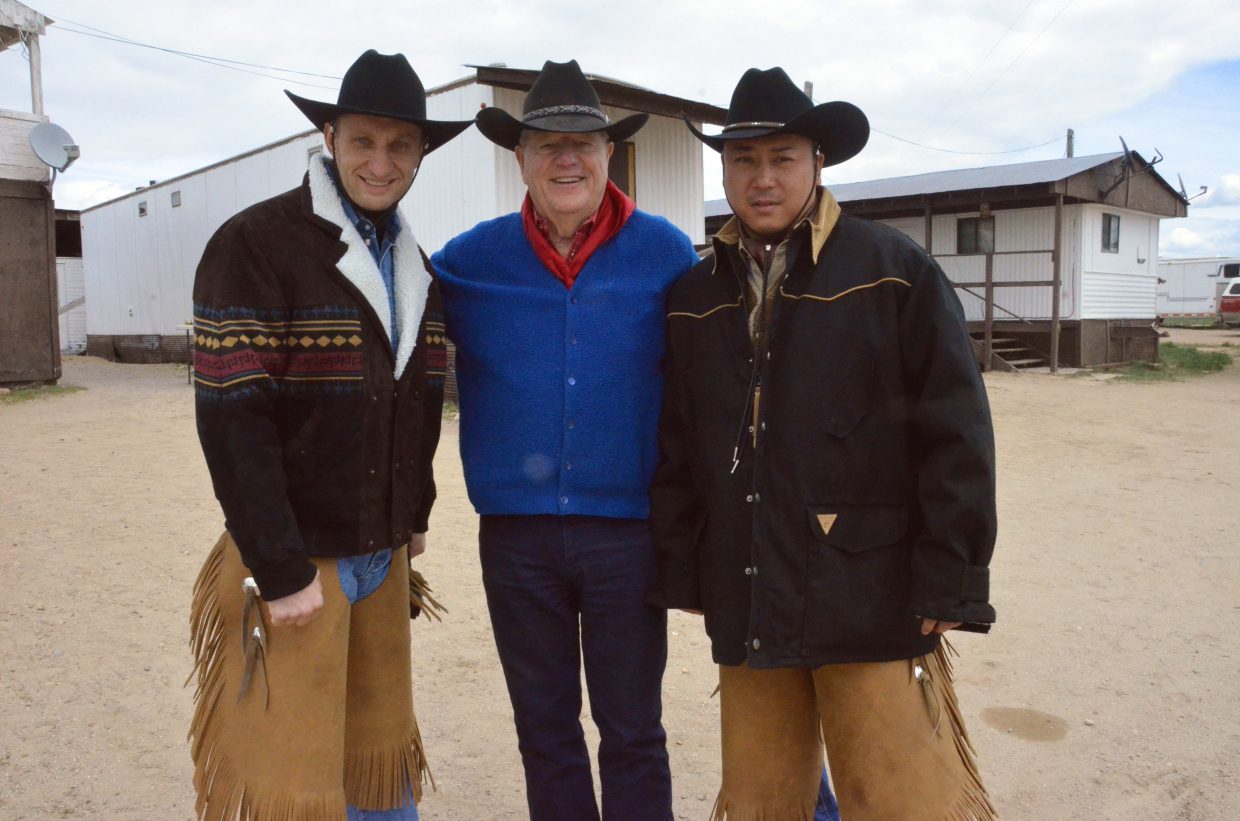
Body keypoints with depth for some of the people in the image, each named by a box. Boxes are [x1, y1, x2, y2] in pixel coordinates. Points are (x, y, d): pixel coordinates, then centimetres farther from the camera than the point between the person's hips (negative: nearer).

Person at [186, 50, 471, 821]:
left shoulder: (415, 265, 10)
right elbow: (232, 419, -18)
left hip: (385, 557, 6)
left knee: (381, 757, 16)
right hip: (292, 561, -6)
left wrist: (415, 516, 13)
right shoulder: (253, 244, -12)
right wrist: (281, 572, -19)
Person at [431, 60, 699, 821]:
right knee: (543, 725, 16)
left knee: (632, 730, 10)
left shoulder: (667, 253, -2)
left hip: (628, 529, -1)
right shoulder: (470, 260, 1)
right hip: (516, 532, 2)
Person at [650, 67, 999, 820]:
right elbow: (677, 450, 12)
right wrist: (684, 575, 9)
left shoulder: (894, 270, -2)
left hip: (875, 603, -4)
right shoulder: (695, 298, 11)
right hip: (748, 609, 4)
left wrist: (949, 586, -9)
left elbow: (956, 435, -6)